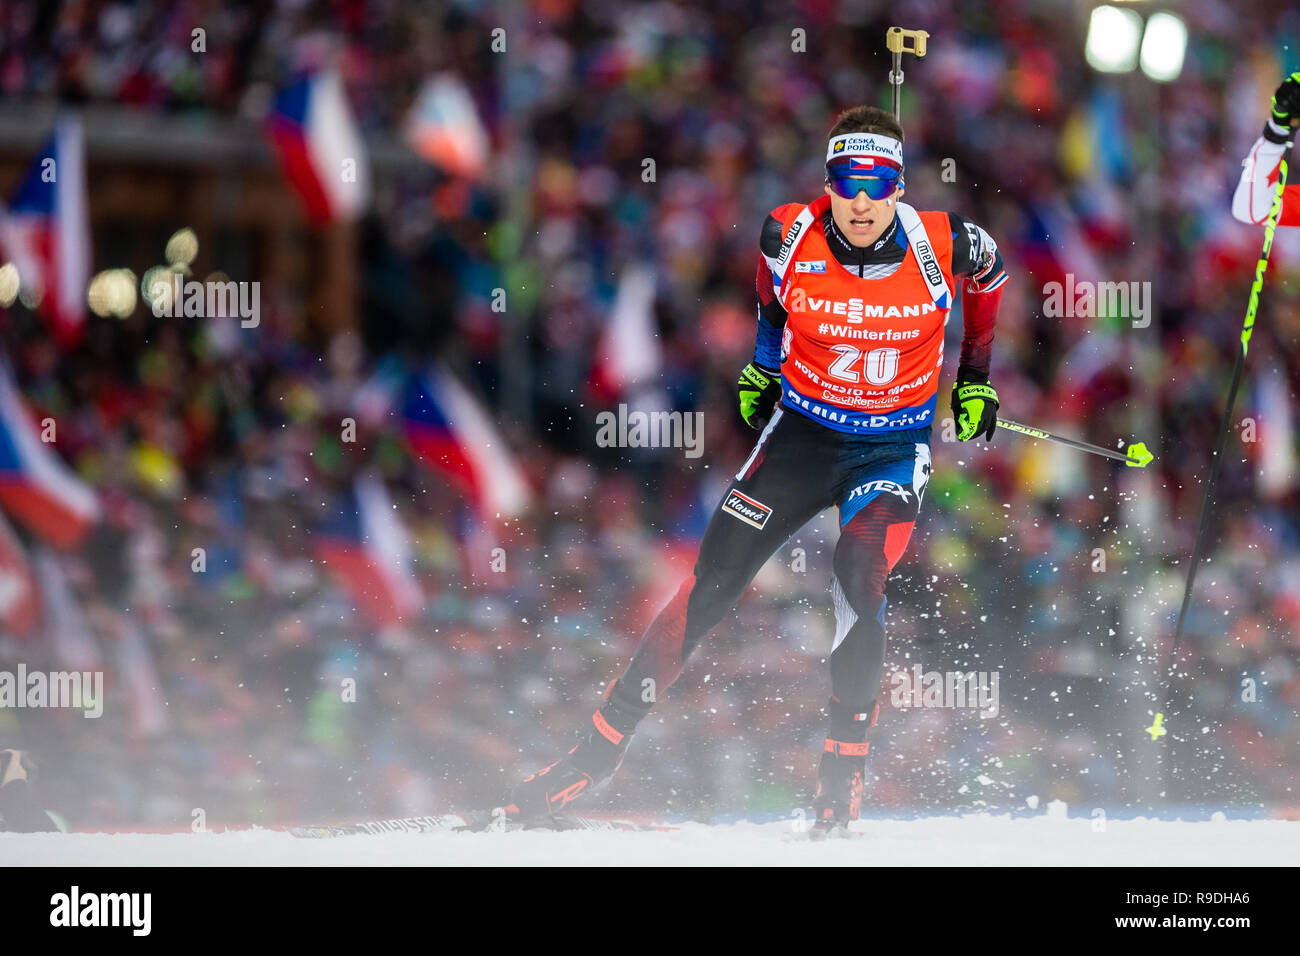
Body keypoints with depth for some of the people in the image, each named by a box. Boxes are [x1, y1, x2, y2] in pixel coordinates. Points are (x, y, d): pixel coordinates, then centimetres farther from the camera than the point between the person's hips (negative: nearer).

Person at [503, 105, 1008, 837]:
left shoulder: (944, 246, -18)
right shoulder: (792, 236, -15)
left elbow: (990, 269, 7)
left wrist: (976, 378, 12)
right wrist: (760, 366, 16)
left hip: (895, 448, -2)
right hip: (802, 433, 2)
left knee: (859, 585, -27)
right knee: (710, 587, -2)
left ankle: (843, 785, -19)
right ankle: (602, 748, 8)